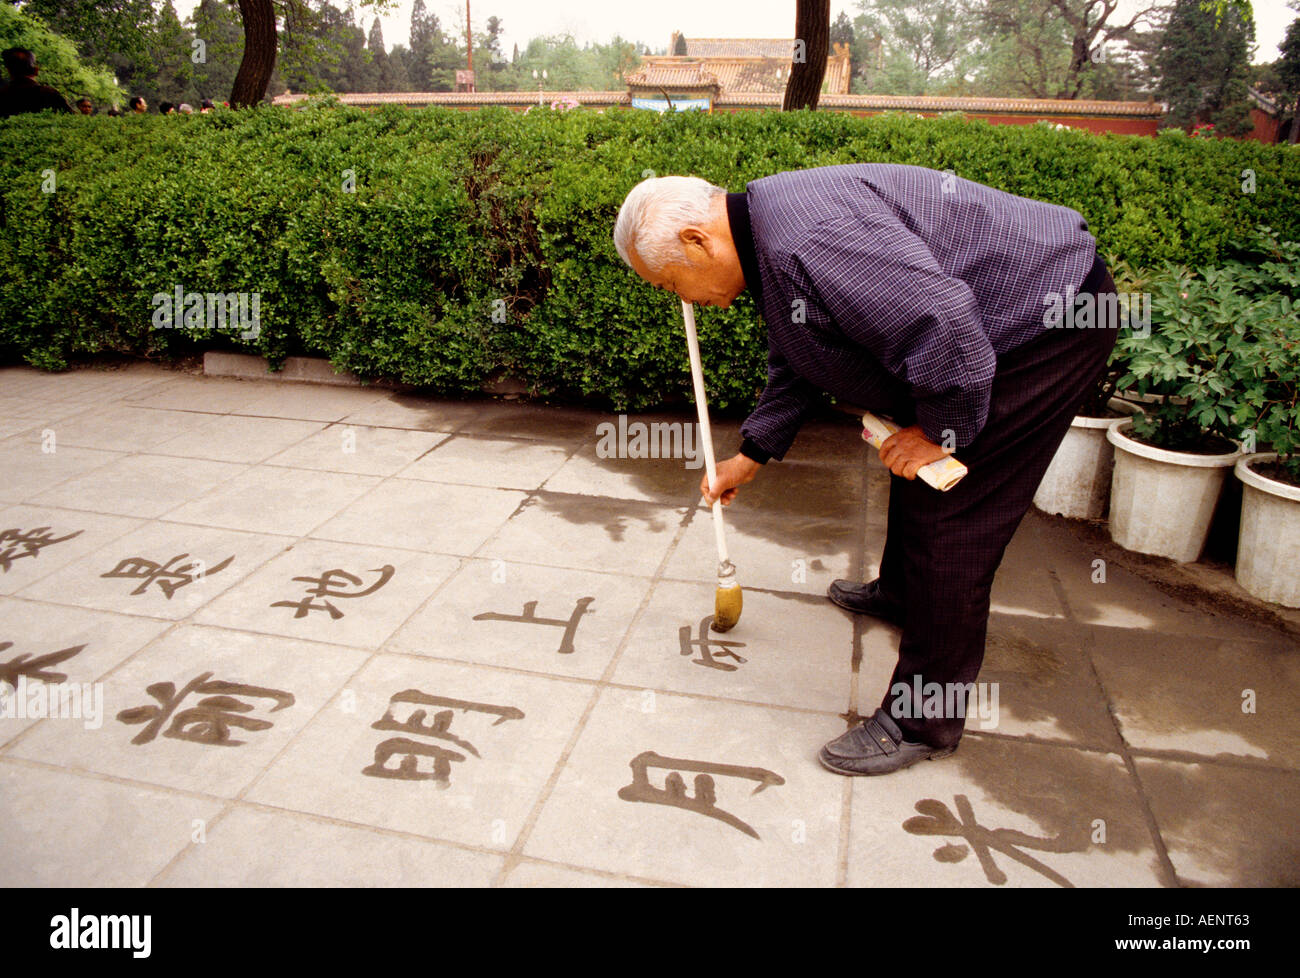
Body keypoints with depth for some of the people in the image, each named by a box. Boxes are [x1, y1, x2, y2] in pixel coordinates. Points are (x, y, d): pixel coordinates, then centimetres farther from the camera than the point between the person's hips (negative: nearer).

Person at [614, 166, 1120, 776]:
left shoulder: (808, 237, -30)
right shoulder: (770, 243, 7)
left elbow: (942, 321, -35)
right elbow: (795, 367, 20)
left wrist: (942, 430, -19)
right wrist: (751, 456, 25)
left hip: (1050, 321, -10)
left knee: (948, 519, -8)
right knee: (913, 476, 25)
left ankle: (923, 724, 5)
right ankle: (902, 593, 51)